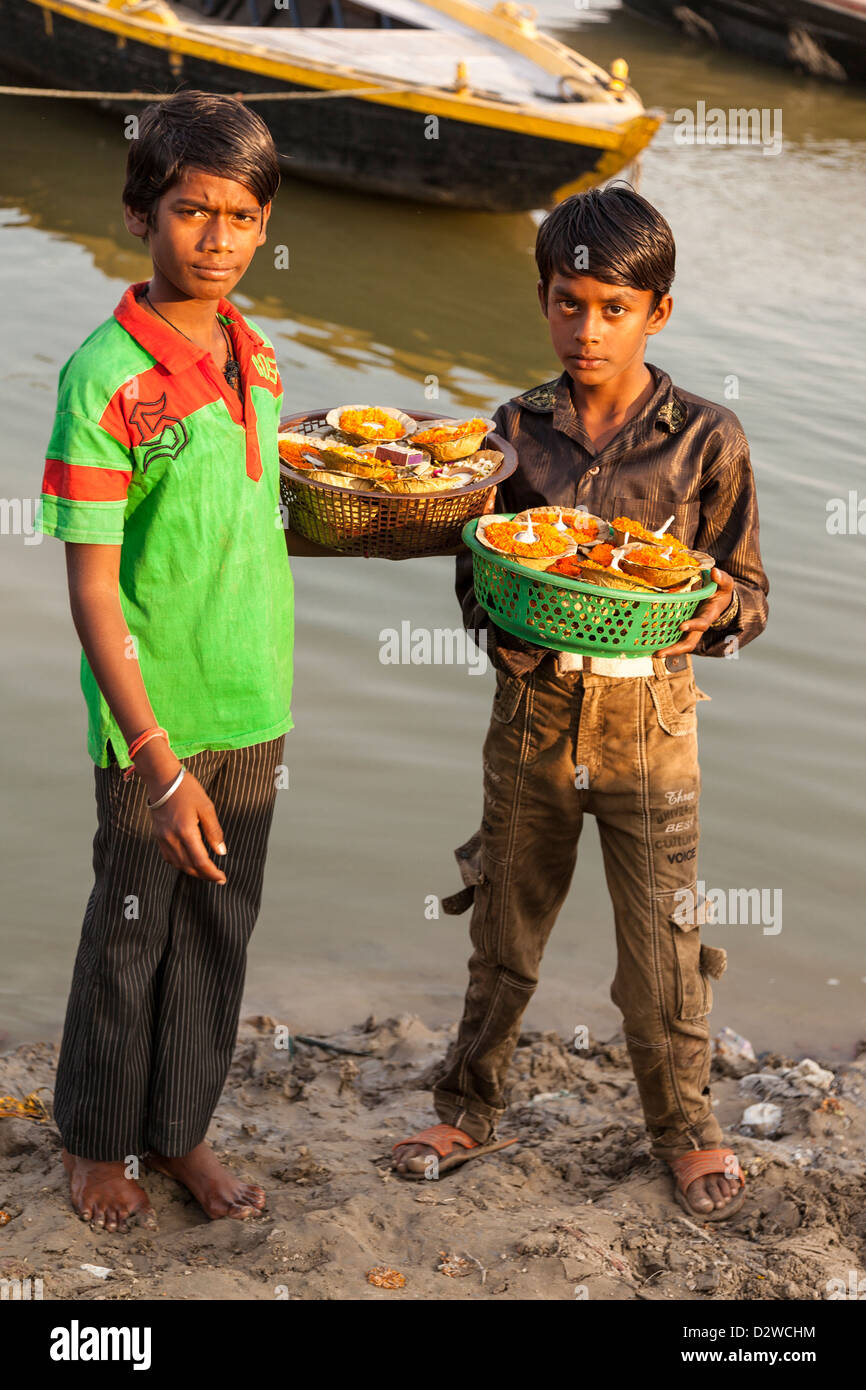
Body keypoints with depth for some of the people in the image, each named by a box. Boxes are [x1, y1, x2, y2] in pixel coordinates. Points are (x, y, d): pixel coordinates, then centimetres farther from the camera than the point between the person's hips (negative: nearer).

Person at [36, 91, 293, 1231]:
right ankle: (97, 1141, 33)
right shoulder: (106, 377, -16)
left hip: (256, 710, 6)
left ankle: (181, 1131, 35)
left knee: (220, 933, 16)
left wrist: (274, 691, 14)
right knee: (131, 936, 11)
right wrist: (160, 760, -21)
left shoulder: (258, 361, 3)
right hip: (154, 721, -5)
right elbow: (92, 591, -17)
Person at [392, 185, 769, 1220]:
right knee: (503, 929, 16)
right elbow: (475, 571, 6)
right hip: (531, 714, 2)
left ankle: (684, 1126, 31)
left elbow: (748, 593, 0)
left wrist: (717, 608, -23)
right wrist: (501, 626, -15)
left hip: (647, 719, -2)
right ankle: (470, 1108, 35)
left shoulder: (705, 438, -6)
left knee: (663, 943, 7)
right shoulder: (519, 429, 1)